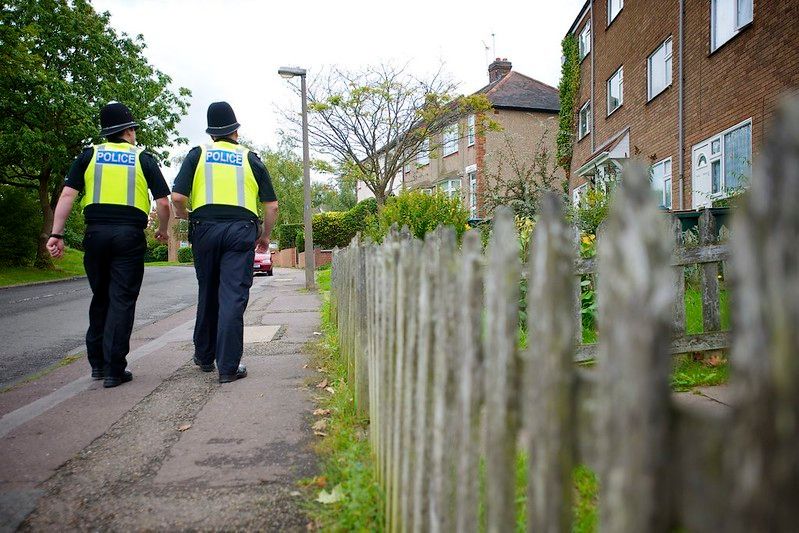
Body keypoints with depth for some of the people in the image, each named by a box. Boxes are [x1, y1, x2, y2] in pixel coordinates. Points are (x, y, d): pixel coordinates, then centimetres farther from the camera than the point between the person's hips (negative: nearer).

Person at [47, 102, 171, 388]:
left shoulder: (89, 155, 11)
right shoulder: (143, 158, 6)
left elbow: (67, 195, 0)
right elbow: (163, 202, 0)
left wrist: (56, 233, -1)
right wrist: (163, 230, 15)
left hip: (96, 233, 3)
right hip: (129, 235, -3)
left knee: (100, 298, 16)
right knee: (122, 301, 0)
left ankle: (97, 363, 22)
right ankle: (114, 370, 1)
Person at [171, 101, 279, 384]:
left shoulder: (198, 154, 9)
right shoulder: (250, 159, 11)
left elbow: (177, 197, -2)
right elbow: (271, 205, 7)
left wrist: (184, 215, 19)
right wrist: (265, 235, 20)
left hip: (205, 228, 2)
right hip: (241, 230, -1)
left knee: (207, 294, 16)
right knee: (233, 297, -3)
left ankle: (204, 356, 29)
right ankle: (228, 366, -4)